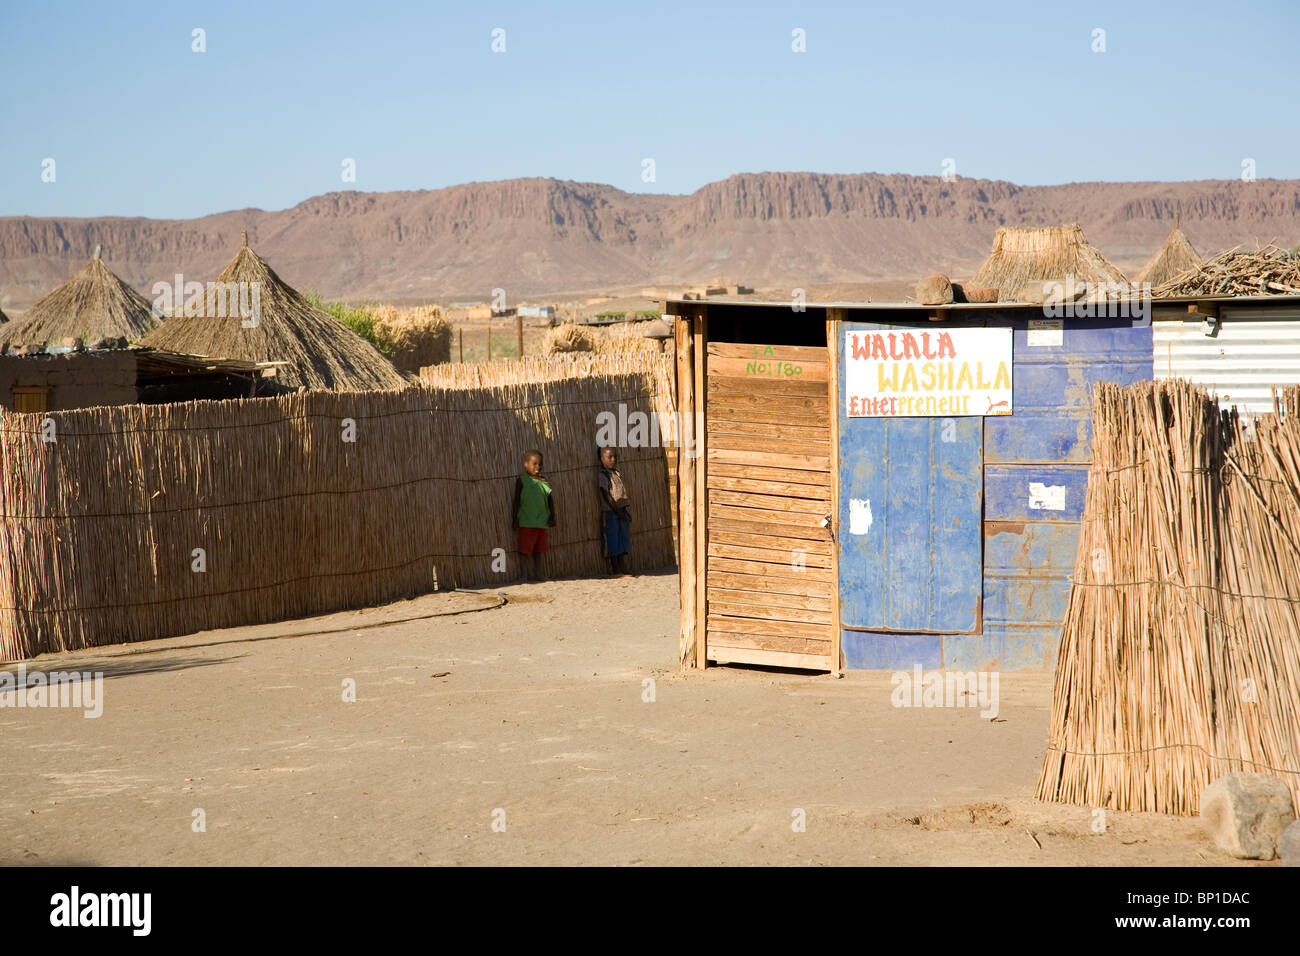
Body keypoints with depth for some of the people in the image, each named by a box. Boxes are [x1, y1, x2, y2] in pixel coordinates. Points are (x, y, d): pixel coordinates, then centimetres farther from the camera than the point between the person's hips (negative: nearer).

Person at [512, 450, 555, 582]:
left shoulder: (543, 481, 10)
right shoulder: (522, 480, 0)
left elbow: (550, 499, 12)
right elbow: (517, 500, -1)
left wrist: (552, 516, 1)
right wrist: (515, 519, -5)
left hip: (541, 522, 4)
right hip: (526, 522, -4)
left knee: (538, 551, 10)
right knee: (526, 551, -3)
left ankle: (540, 576, 16)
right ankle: (529, 576, 4)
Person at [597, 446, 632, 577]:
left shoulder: (618, 473, 13)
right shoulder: (602, 474, -10)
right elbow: (607, 495, -14)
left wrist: (626, 511, 11)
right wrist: (617, 510, -15)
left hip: (621, 511, 7)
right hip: (609, 512, -7)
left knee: (624, 541, 6)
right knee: (612, 543, -3)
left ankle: (623, 571, 8)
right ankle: (615, 571, 1)